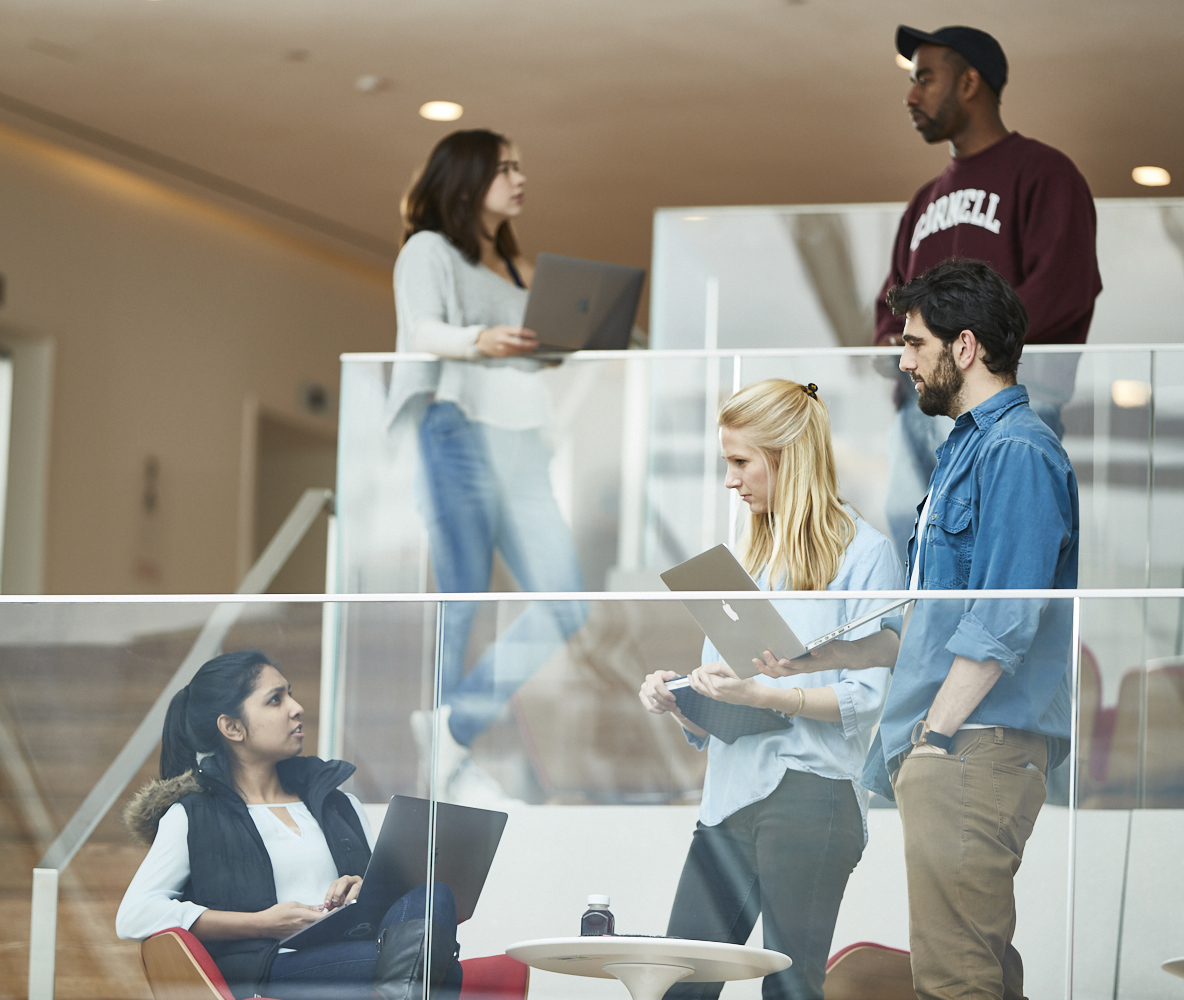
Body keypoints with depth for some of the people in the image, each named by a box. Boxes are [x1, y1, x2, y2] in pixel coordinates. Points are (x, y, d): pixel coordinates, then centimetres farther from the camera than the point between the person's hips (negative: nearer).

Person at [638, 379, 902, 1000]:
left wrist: (760, 695, -17)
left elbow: (867, 697, -9)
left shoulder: (863, 553, 1)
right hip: (729, 801, 7)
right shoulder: (744, 561, 22)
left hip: (809, 795, -7)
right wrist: (678, 701, -1)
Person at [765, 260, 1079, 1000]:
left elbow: (1001, 627, -18)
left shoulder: (1018, 453, -11)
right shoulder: (967, 448, 22)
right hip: (946, 752, 11)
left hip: (978, 746, -11)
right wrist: (814, 659, 21)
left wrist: (935, 736, -17)